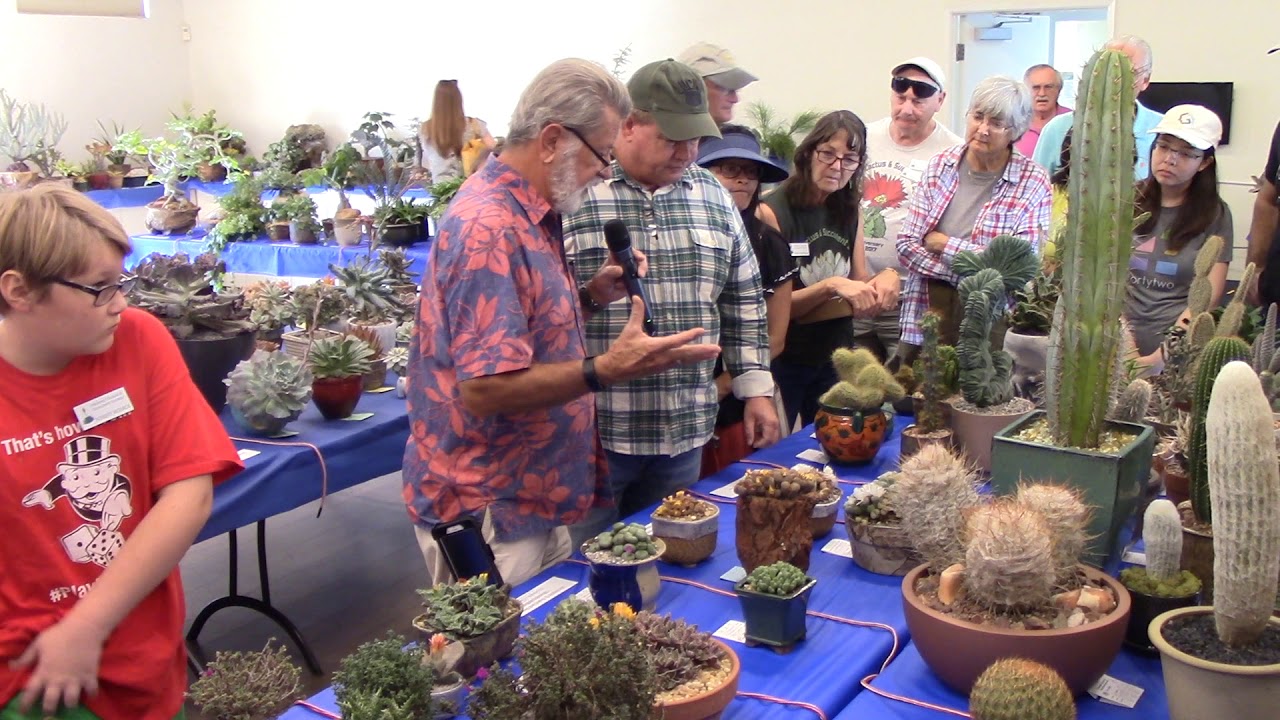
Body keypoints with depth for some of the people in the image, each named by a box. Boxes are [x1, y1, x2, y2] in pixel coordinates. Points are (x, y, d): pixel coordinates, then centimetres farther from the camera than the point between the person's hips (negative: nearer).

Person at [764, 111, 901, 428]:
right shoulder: (774, 212, -16)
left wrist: (886, 278, -14)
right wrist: (831, 286, -29)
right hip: (784, 362, -5)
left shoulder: (850, 212, 4)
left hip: (836, 357, 6)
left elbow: (860, 284, 7)